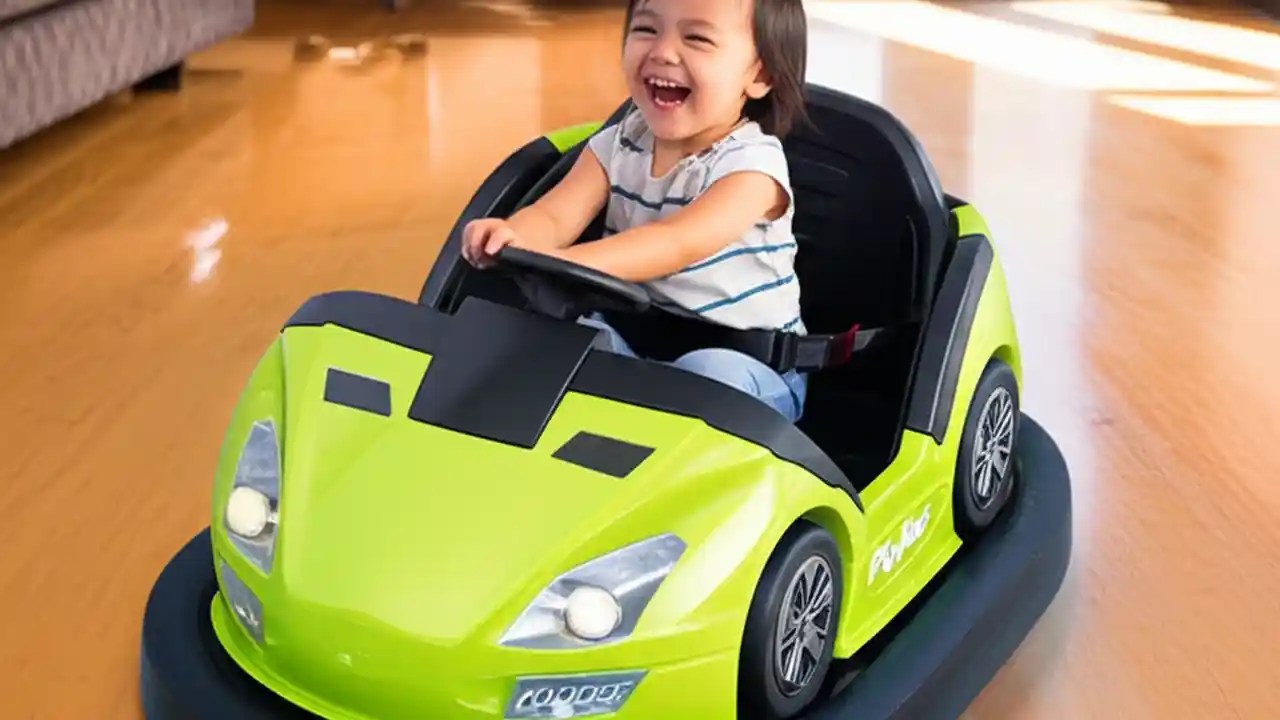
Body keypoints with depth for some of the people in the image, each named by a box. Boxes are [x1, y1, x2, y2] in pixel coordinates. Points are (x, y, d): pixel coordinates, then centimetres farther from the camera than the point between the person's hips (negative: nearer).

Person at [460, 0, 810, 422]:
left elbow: (679, 244, -35)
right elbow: (554, 216, -13)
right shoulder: (617, 145, 1)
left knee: (711, 375, -36)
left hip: (748, 364, -5)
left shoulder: (752, 163, -18)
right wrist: (511, 238, -39)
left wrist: (569, 261, -51)